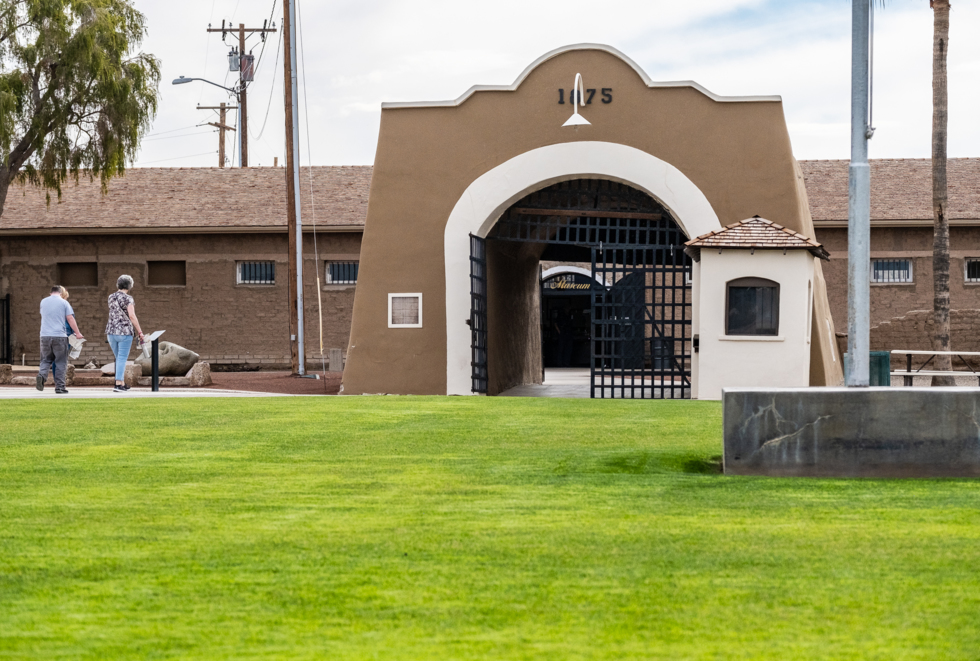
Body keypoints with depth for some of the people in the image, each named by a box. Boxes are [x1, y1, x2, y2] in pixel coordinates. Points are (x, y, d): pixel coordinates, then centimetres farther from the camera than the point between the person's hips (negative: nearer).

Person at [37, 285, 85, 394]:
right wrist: (77, 333, 5)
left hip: (45, 336, 3)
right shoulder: (63, 303, 1)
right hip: (60, 335, -3)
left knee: (46, 359, 12)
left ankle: (42, 374, -16)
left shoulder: (43, 302, 12)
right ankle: (59, 386, 1)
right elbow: (70, 319, -2)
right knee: (60, 362, 3)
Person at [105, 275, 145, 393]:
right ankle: (118, 384, -11)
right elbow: (132, 316, -19)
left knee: (119, 358, 16)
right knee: (122, 359, -4)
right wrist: (140, 331, -14)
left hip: (111, 331, 6)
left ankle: (123, 384, 17)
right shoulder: (128, 298, -9)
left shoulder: (111, 298, 10)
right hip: (124, 332, -6)